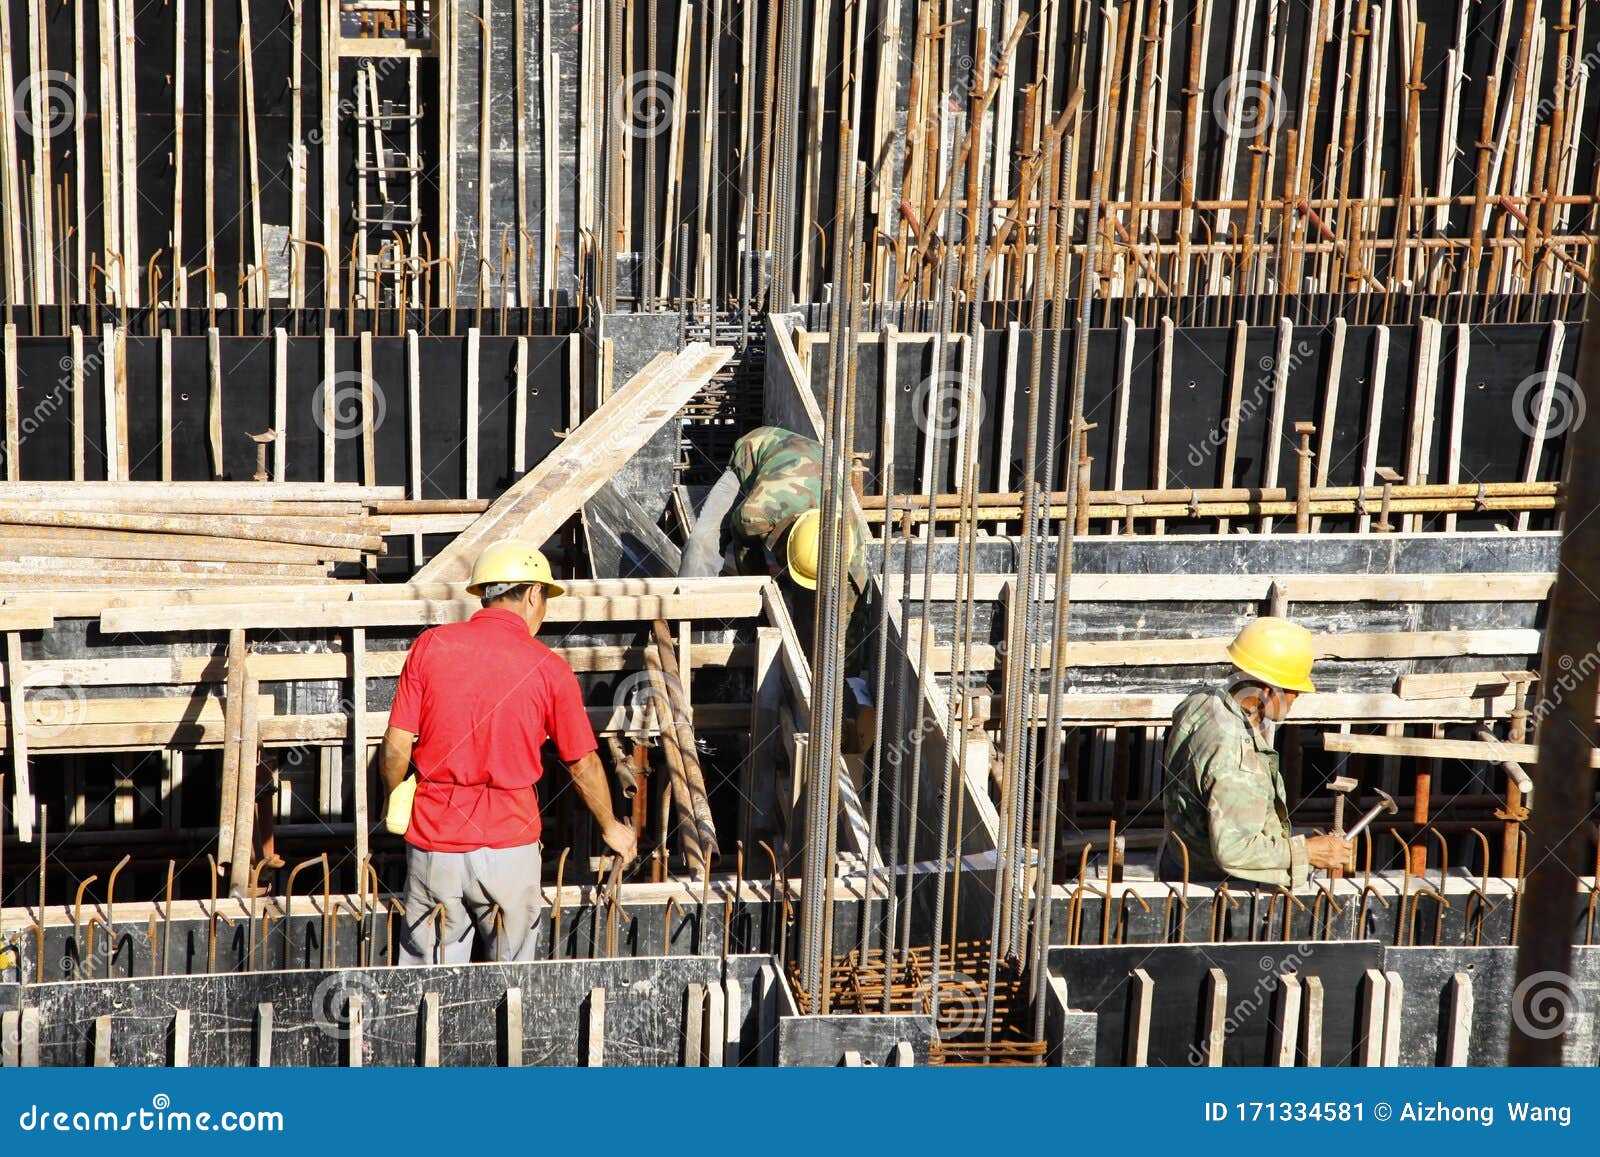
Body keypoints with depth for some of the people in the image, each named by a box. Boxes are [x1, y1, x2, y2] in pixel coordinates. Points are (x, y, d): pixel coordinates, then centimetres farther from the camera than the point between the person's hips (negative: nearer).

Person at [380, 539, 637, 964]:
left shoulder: (431, 645, -3)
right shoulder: (548, 668, -5)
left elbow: (396, 744, -3)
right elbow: (583, 763, 4)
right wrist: (610, 826, 20)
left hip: (434, 840, 1)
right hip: (508, 843, -1)